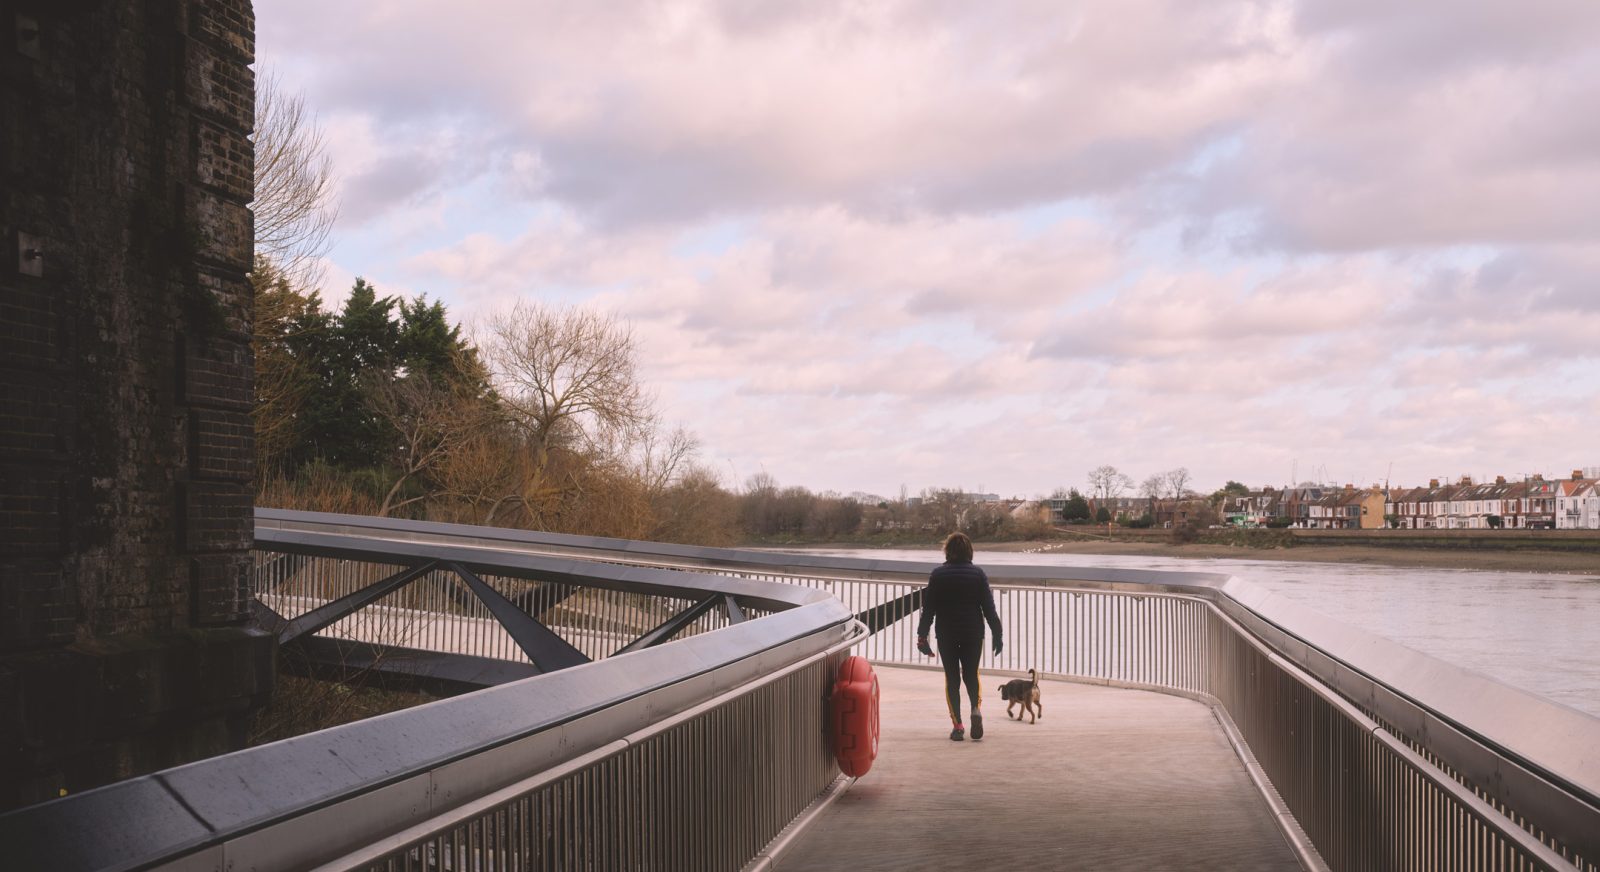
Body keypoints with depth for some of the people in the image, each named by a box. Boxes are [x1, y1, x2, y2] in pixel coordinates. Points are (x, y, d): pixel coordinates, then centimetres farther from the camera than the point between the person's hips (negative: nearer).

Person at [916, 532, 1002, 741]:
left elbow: (928, 609, -2)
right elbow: (989, 608, -1)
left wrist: (922, 636, 4)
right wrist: (997, 635, 5)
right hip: (973, 633, 1)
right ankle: (976, 708, -13)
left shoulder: (937, 575, -3)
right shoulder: (978, 574, -2)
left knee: (952, 677, 7)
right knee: (971, 673, 14)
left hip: (946, 634, 0)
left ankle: (957, 724, 0)